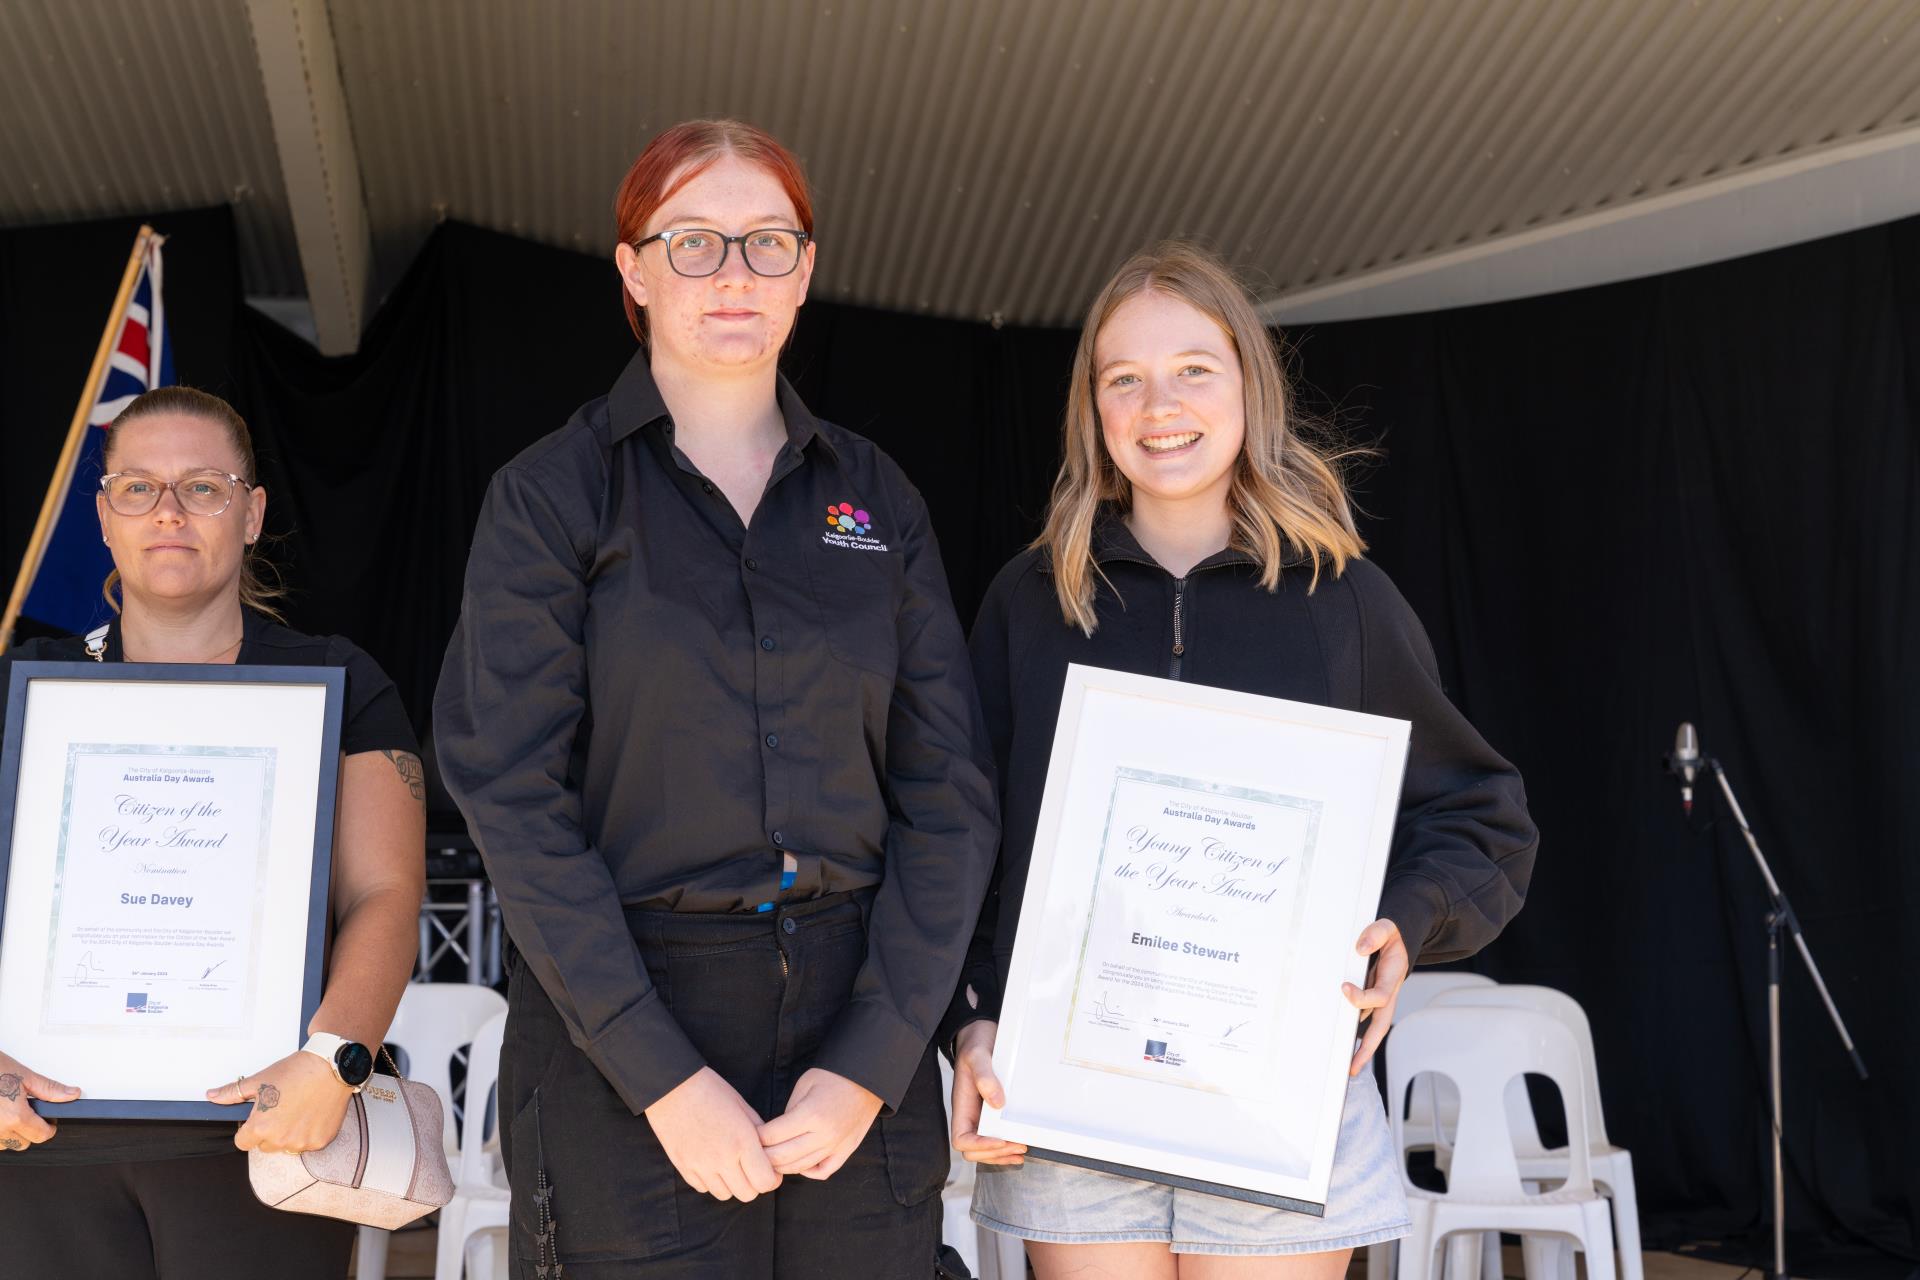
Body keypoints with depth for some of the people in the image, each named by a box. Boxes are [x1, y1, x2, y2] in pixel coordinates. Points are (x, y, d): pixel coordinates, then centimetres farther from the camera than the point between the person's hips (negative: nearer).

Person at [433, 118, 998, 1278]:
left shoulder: (876, 498, 7)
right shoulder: (551, 496, -1)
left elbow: (948, 791, 2)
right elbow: (513, 795, -9)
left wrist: (874, 1060, -9)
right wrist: (664, 1075, -16)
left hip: (862, 1022, 3)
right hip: (622, 1038, -2)